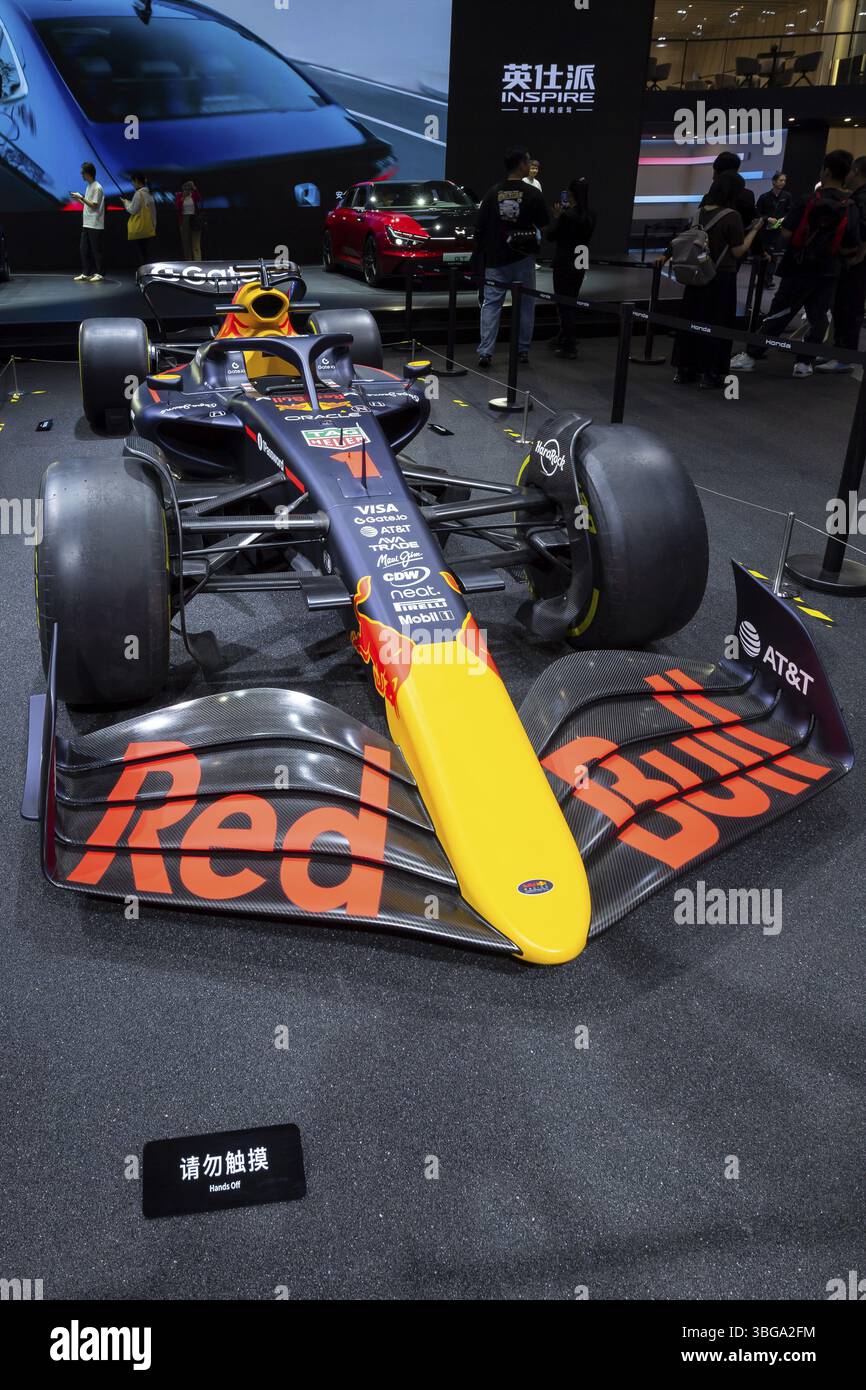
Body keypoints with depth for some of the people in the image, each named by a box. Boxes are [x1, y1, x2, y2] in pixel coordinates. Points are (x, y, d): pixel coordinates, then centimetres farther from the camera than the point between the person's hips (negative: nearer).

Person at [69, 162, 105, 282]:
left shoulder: (97, 187, -12)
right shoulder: (89, 186, 16)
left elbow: (94, 205, -17)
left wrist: (81, 197, -16)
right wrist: (78, 199, 10)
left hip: (95, 226, -9)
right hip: (86, 224, 9)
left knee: (96, 250, -3)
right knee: (84, 249, 7)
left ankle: (99, 274, 4)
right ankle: (85, 273, 12)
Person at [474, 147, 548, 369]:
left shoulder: (493, 193, -3)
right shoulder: (532, 193, -8)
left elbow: (479, 226, 0)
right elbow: (544, 224, 1)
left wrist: (480, 251, 12)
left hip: (495, 259, 1)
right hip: (523, 258, -1)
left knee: (491, 304, 3)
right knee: (525, 304, 11)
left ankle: (485, 352, -7)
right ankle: (523, 350, 15)